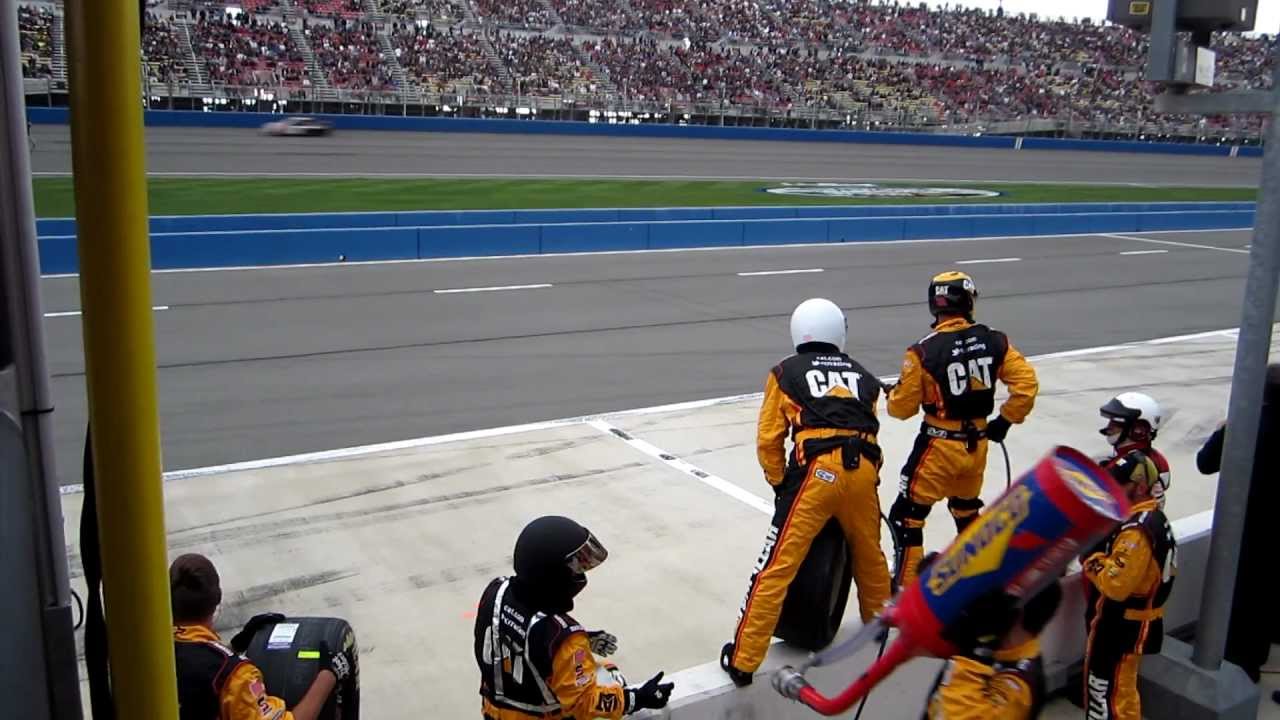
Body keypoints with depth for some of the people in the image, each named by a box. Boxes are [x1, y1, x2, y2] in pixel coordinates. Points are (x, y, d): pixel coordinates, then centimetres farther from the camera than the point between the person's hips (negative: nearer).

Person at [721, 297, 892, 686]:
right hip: (863, 469, 4)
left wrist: (779, 482, 24)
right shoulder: (863, 376, 24)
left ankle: (743, 659, 1)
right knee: (869, 555, 27)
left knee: (778, 565, -2)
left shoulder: (785, 373, 15)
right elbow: (867, 428, 19)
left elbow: (768, 439, 11)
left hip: (816, 471, -4)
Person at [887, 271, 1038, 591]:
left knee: (907, 515, 6)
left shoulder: (924, 351, -17)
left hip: (939, 446, -6)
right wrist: (1005, 421, 8)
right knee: (967, 508, 29)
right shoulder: (994, 342, -5)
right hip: (977, 444, 6)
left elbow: (903, 407, -9)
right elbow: (1027, 384, -5)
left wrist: (892, 394, 14)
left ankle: (906, 586, 7)